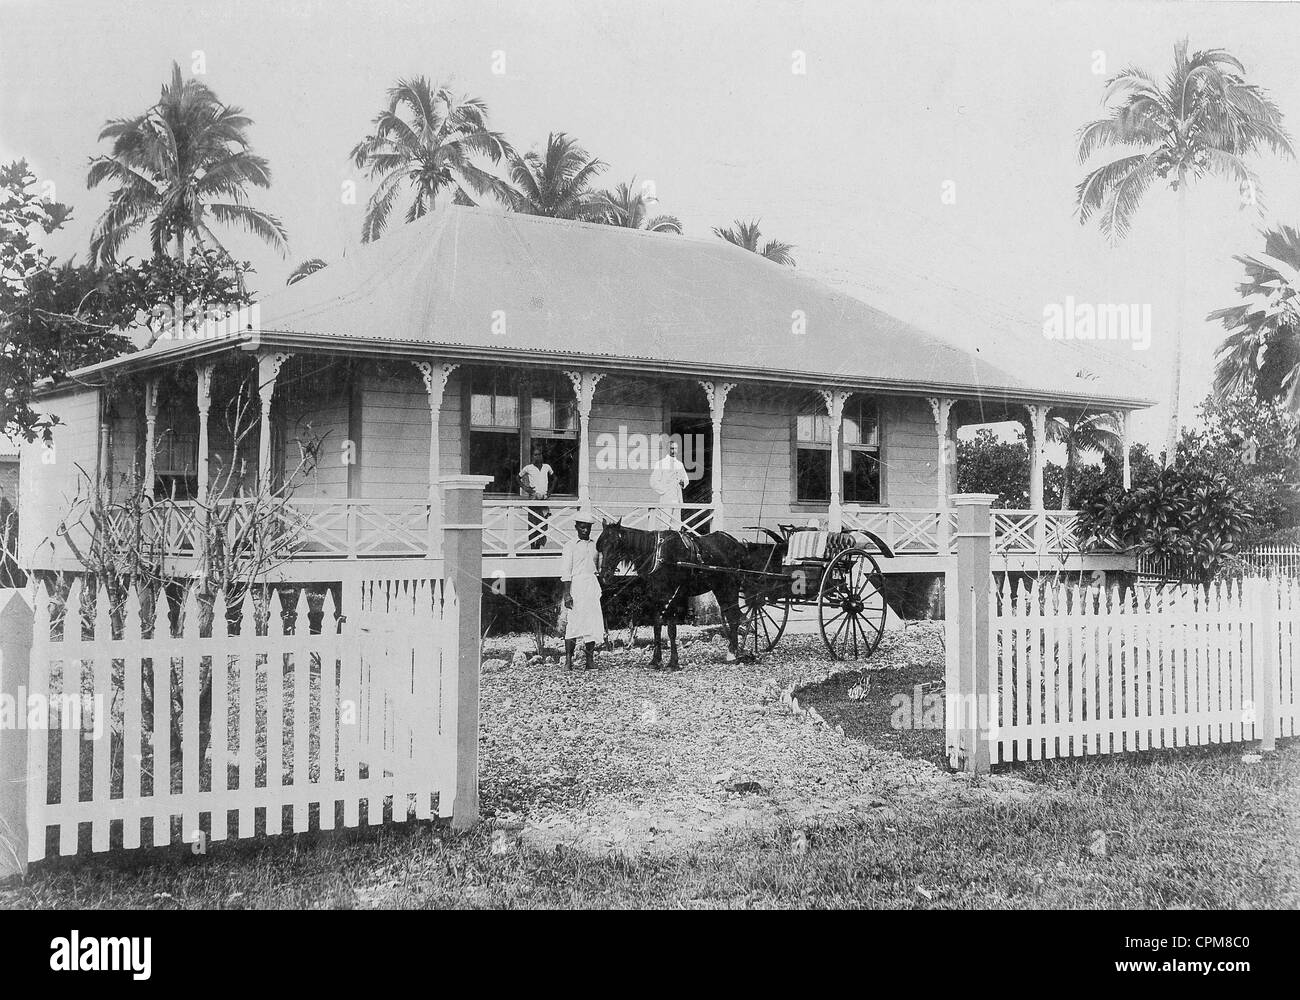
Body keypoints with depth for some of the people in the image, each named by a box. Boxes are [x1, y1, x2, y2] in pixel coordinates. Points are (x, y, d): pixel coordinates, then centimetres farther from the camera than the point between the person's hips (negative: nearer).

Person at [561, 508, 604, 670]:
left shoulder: (595, 546, 14)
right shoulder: (571, 546, 1)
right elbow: (566, 572, -4)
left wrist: (602, 590, 13)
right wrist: (567, 594, -12)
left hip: (593, 585, 4)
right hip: (576, 585, -4)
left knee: (593, 624, 2)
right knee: (573, 623, -7)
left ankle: (590, 661, 7)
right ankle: (568, 660, -1)